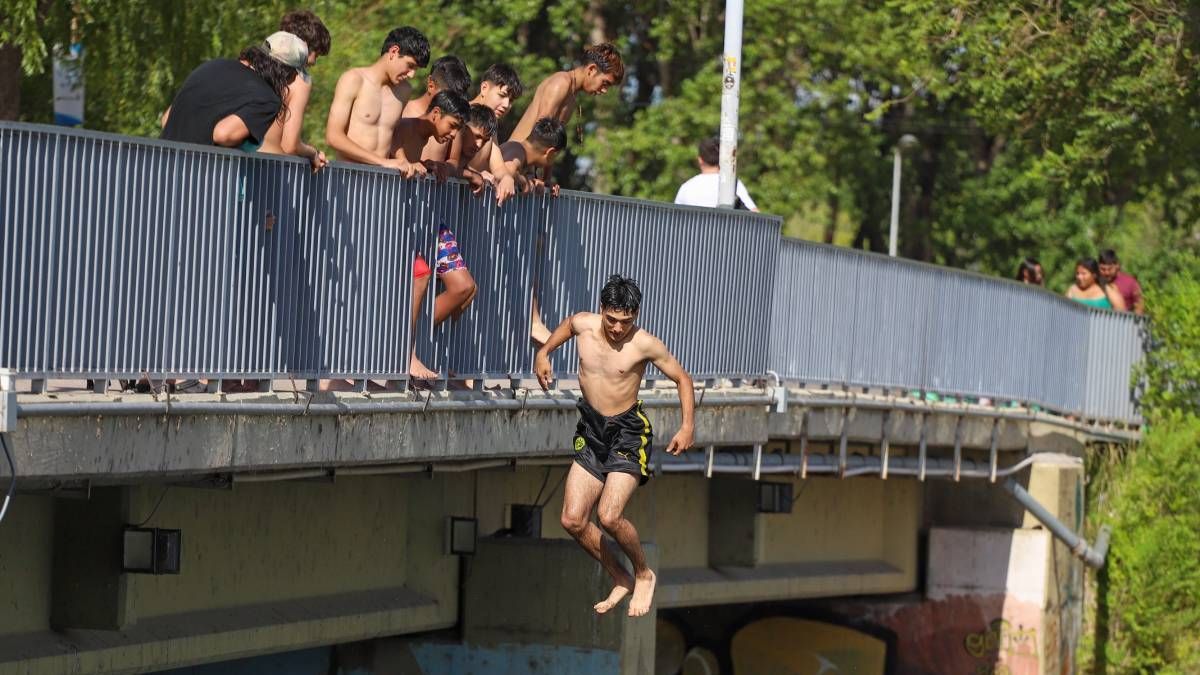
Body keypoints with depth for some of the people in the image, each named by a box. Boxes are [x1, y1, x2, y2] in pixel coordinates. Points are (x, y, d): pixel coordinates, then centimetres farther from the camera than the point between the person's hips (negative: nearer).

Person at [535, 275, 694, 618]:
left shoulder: (645, 345, -16)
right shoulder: (583, 325, -5)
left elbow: (682, 378, -3)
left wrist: (688, 426, -11)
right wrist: (544, 353, 23)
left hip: (628, 434, -5)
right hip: (592, 433, 5)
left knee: (609, 516, -21)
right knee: (573, 519, -3)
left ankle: (643, 574, 5)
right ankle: (620, 579, 16)